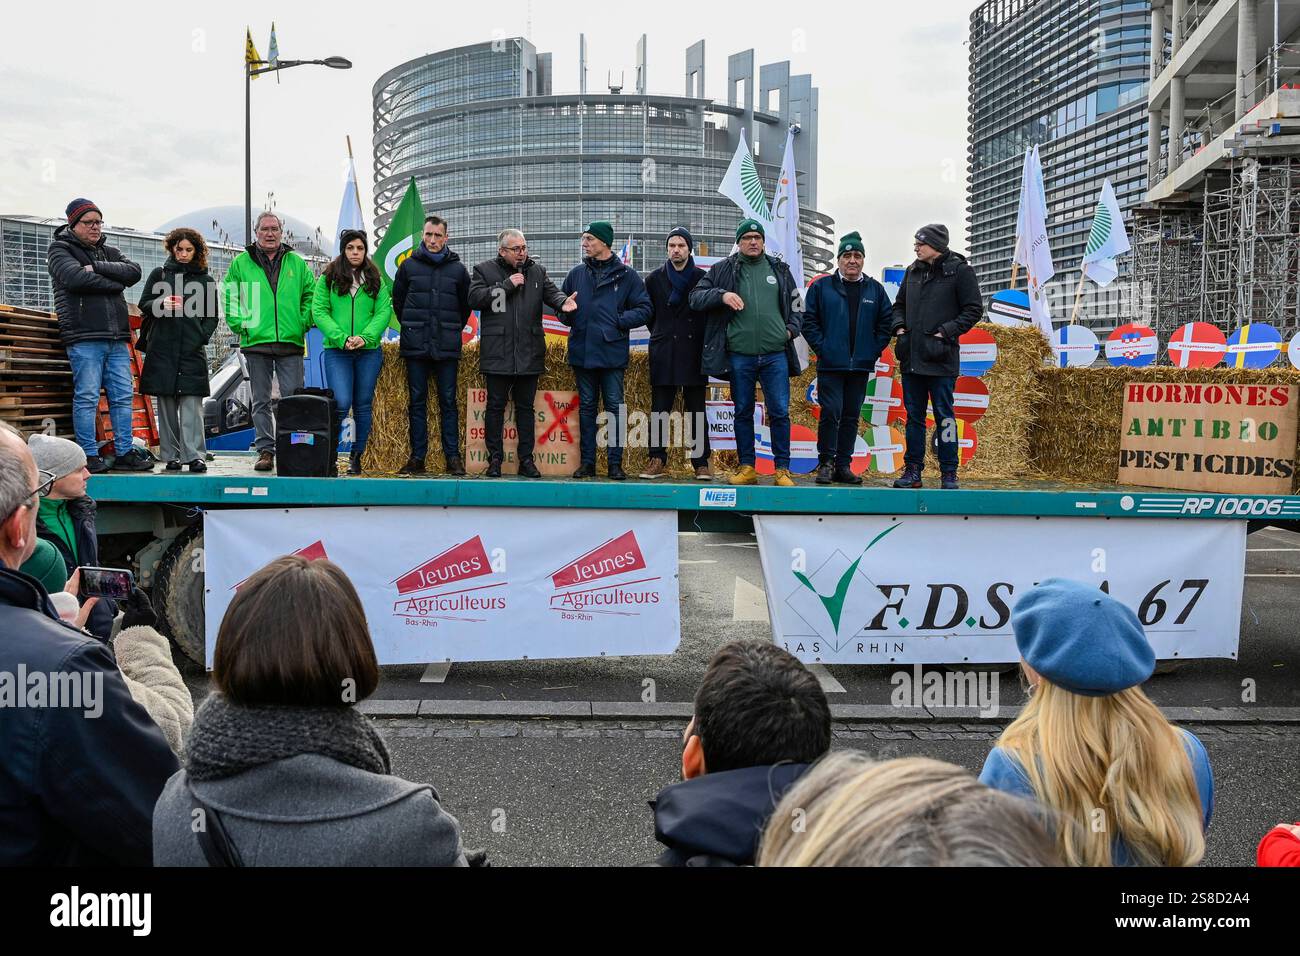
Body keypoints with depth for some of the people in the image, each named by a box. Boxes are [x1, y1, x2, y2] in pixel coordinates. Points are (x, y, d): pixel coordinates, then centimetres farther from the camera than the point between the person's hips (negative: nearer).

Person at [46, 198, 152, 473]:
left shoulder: (109, 252, 22)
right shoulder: (60, 250, 6)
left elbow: (134, 272, 2)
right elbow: (77, 278, -14)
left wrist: (97, 268, -9)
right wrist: (115, 282, -4)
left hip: (117, 338, 6)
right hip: (84, 337, -5)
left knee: (124, 396, 4)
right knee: (87, 397, -6)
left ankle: (124, 453, 9)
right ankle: (89, 456, -1)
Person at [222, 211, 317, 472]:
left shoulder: (297, 263, 10)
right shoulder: (241, 263, 8)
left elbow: (311, 294, 14)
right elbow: (228, 294, 9)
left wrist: (303, 323, 2)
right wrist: (239, 323, -2)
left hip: (290, 343, 0)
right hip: (256, 342, 0)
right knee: (261, 402, 5)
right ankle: (265, 451, 10)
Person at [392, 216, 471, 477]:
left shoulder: (458, 269, 6)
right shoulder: (408, 266, 7)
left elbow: (466, 306, 15)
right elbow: (398, 301, 16)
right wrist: (412, 328, 13)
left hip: (447, 347, 0)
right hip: (415, 347, 1)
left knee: (448, 402, 1)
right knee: (417, 401, 4)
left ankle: (453, 456, 5)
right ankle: (417, 457, 8)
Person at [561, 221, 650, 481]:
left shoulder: (626, 275, 1)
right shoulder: (577, 273, 10)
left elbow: (644, 310, -1)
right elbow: (562, 310, 17)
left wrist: (618, 321, -11)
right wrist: (565, 311, -5)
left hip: (612, 352, -3)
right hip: (582, 352, 3)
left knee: (615, 407, -1)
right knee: (586, 408, 9)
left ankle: (615, 463, 6)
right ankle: (587, 462, 15)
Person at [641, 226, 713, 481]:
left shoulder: (702, 278, 4)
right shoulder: (654, 279, 9)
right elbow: (648, 314, 17)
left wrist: (700, 339, 6)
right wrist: (662, 335, 13)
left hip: (694, 353, -1)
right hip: (663, 354, 1)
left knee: (696, 410, 1)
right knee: (659, 410, 1)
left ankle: (701, 462, 3)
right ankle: (657, 460, 6)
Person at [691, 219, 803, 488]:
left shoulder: (779, 270, 13)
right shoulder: (723, 270, 6)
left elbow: (795, 303, 22)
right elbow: (696, 297, 1)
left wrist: (791, 328, 5)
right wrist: (721, 294, -15)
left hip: (775, 355, 1)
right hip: (739, 355, -1)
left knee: (779, 412, -1)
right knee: (743, 412, 7)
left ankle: (782, 470, 7)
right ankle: (747, 468, 16)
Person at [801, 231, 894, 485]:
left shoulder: (875, 290, 10)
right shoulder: (821, 287, 3)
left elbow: (886, 321, 11)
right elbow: (808, 320, 1)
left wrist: (875, 349, 1)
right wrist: (821, 347, -7)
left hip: (861, 365, 3)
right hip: (830, 364, -3)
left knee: (852, 416, 7)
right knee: (831, 412, -9)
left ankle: (843, 465, 13)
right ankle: (826, 464, 0)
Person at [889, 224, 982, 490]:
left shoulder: (959, 270, -5)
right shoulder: (913, 271, 12)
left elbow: (974, 309, -6)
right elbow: (899, 305, 23)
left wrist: (947, 331, -14)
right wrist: (899, 326, 5)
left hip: (941, 359, -6)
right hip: (912, 357, 6)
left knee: (944, 415, 0)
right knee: (914, 415, 9)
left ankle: (948, 473, 7)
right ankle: (912, 469, 16)